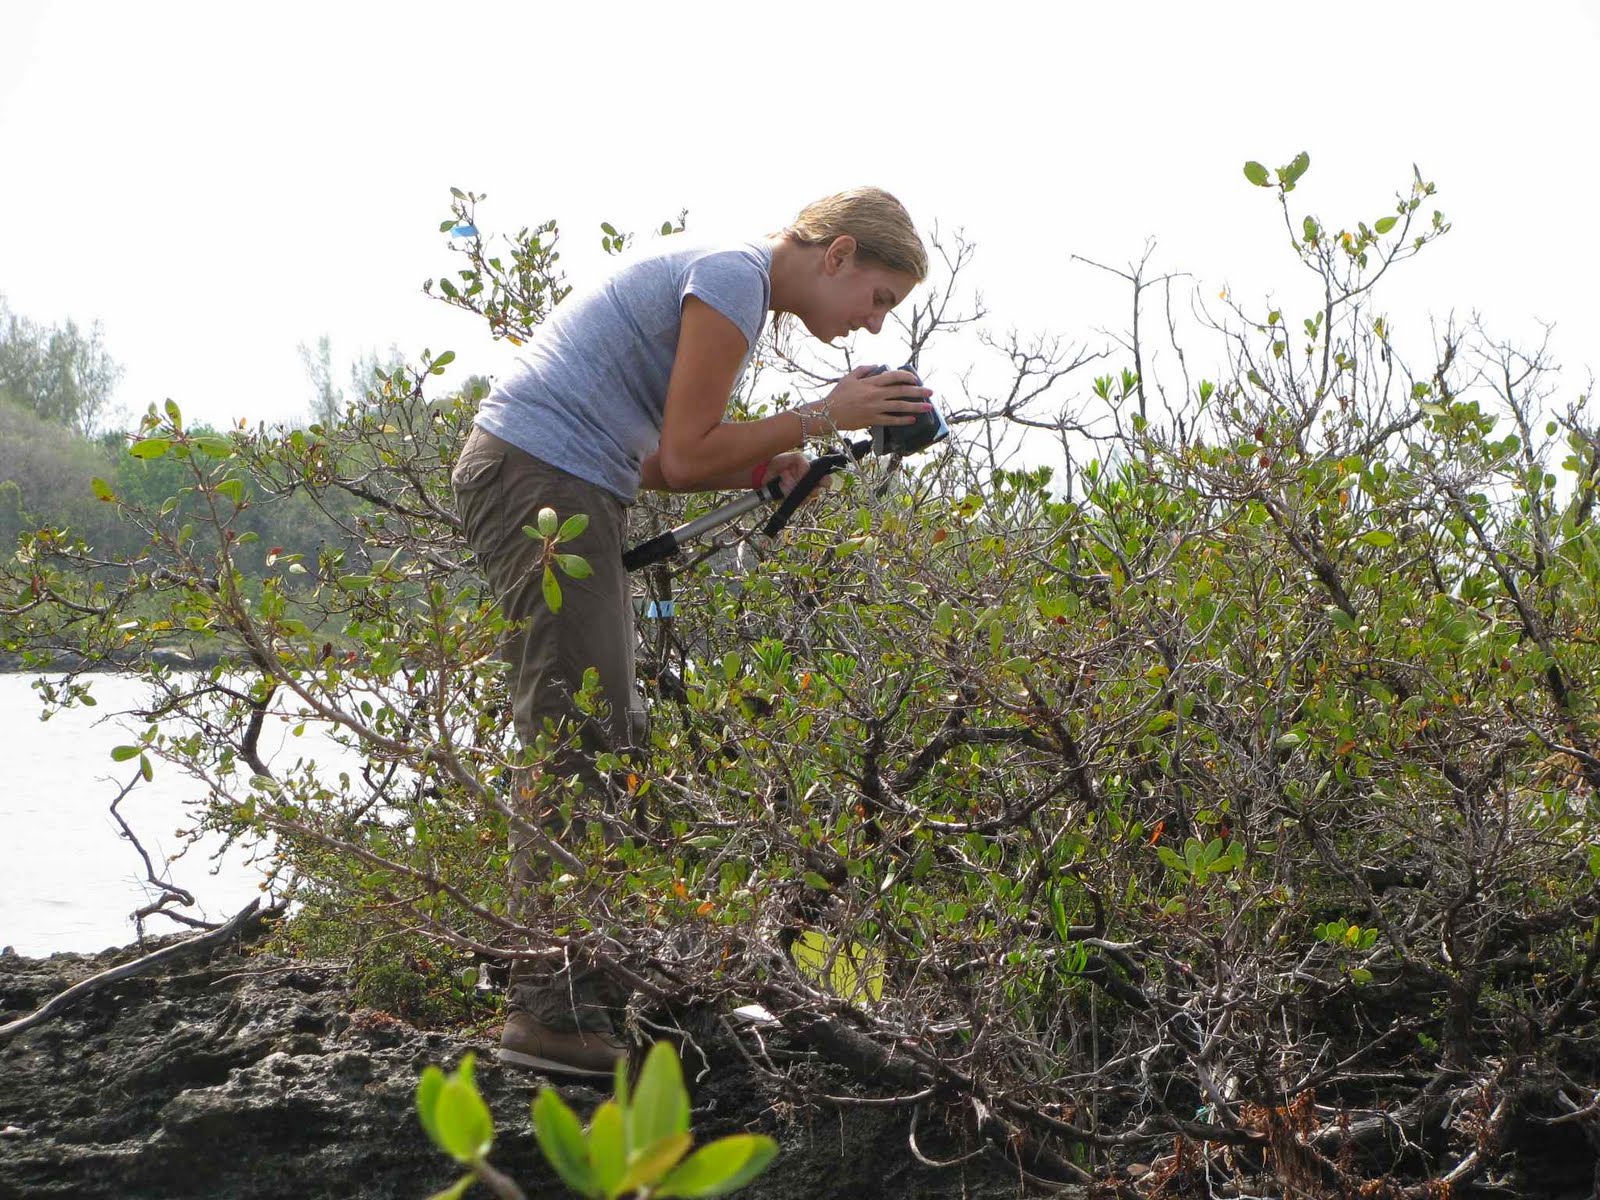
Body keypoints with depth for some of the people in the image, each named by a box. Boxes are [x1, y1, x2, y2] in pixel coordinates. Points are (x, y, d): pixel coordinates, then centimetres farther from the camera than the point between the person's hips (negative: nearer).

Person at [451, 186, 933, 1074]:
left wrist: (762, 469, 6)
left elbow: (653, 460, 20)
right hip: (537, 478, -11)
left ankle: (593, 987, 13)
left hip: (563, 490, 11)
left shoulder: (726, 280, 21)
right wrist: (823, 417, -8)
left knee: (608, 736, 10)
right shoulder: (734, 277, -11)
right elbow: (682, 458, -13)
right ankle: (548, 1009, -14)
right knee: (577, 736, -13)